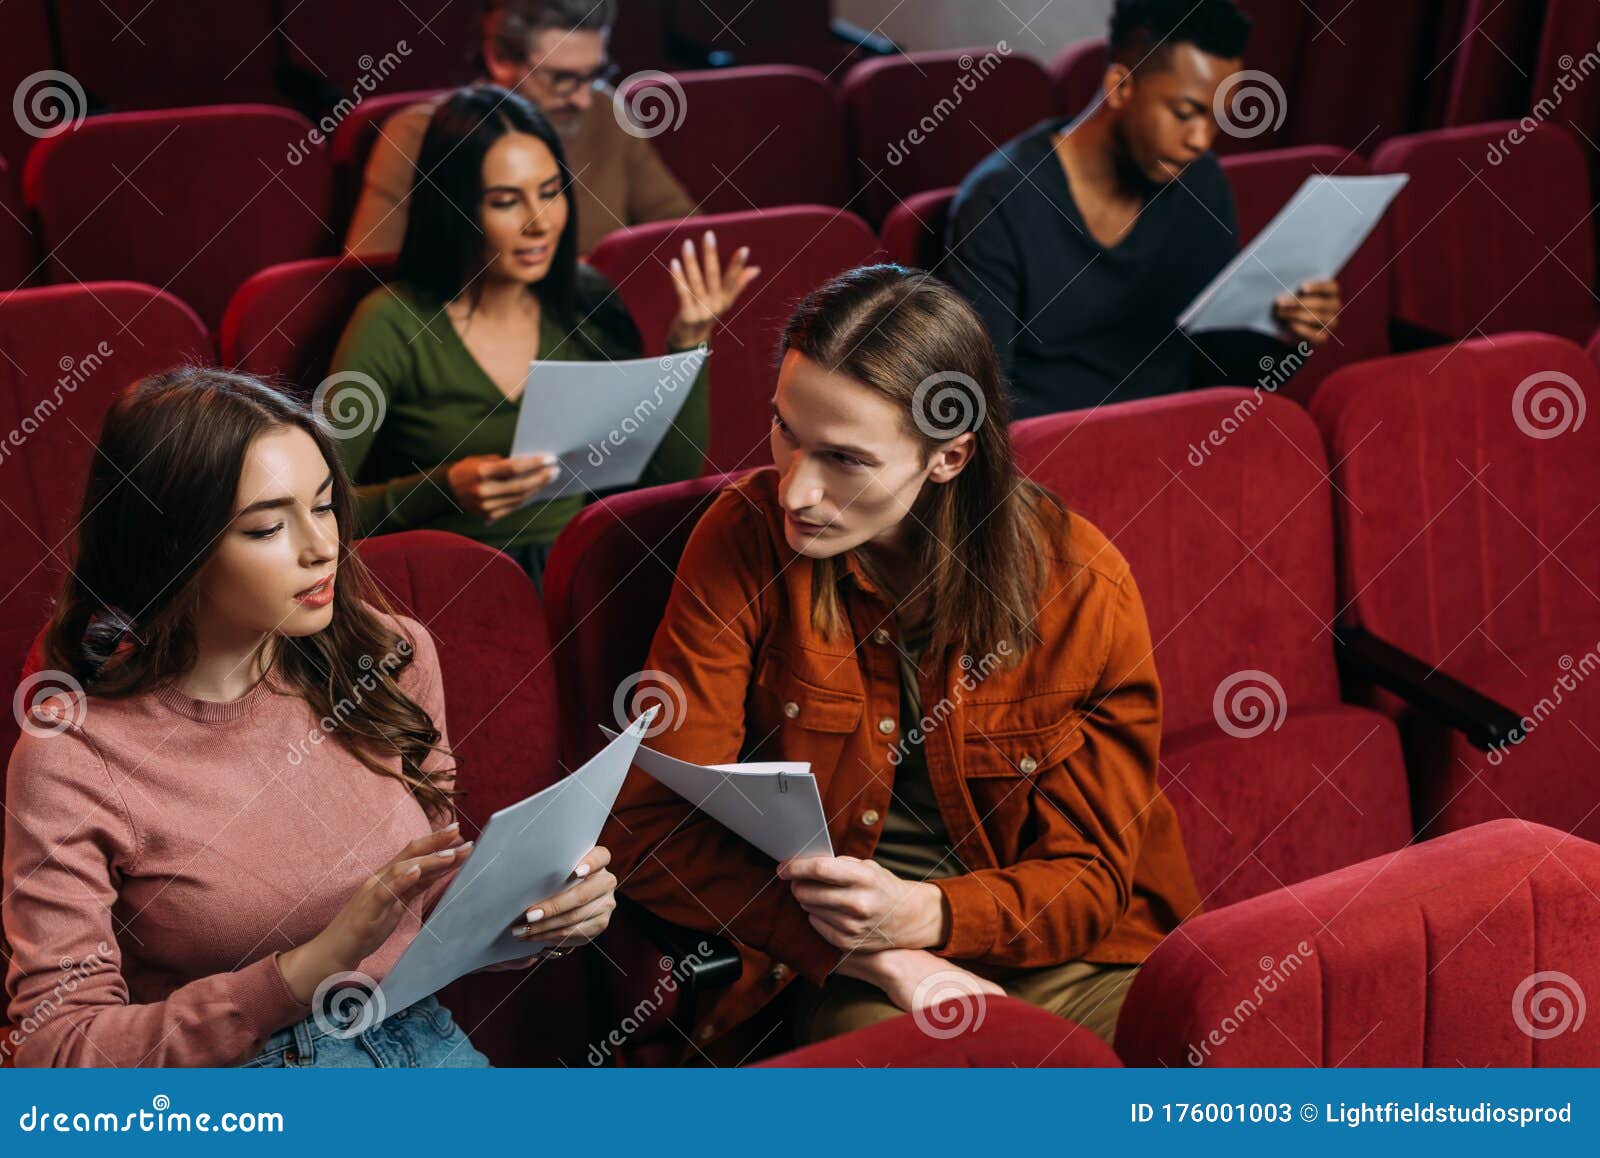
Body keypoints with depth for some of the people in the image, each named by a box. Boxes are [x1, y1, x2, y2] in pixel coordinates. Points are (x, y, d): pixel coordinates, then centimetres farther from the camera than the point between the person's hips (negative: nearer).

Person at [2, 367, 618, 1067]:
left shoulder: (392, 658, 3)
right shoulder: (71, 760, -12)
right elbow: (57, 1047, -14)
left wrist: (541, 917, -7)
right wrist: (317, 965, -23)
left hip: (421, 1041, 4)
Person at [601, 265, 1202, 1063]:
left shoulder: (1081, 585, -7)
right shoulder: (744, 541, -8)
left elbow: (1091, 876, 1)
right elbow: (650, 830, -9)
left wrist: (922, 914, -21)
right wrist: (884, 961, -18)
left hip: (1055, 957, 2)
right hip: (840, 969, -2)